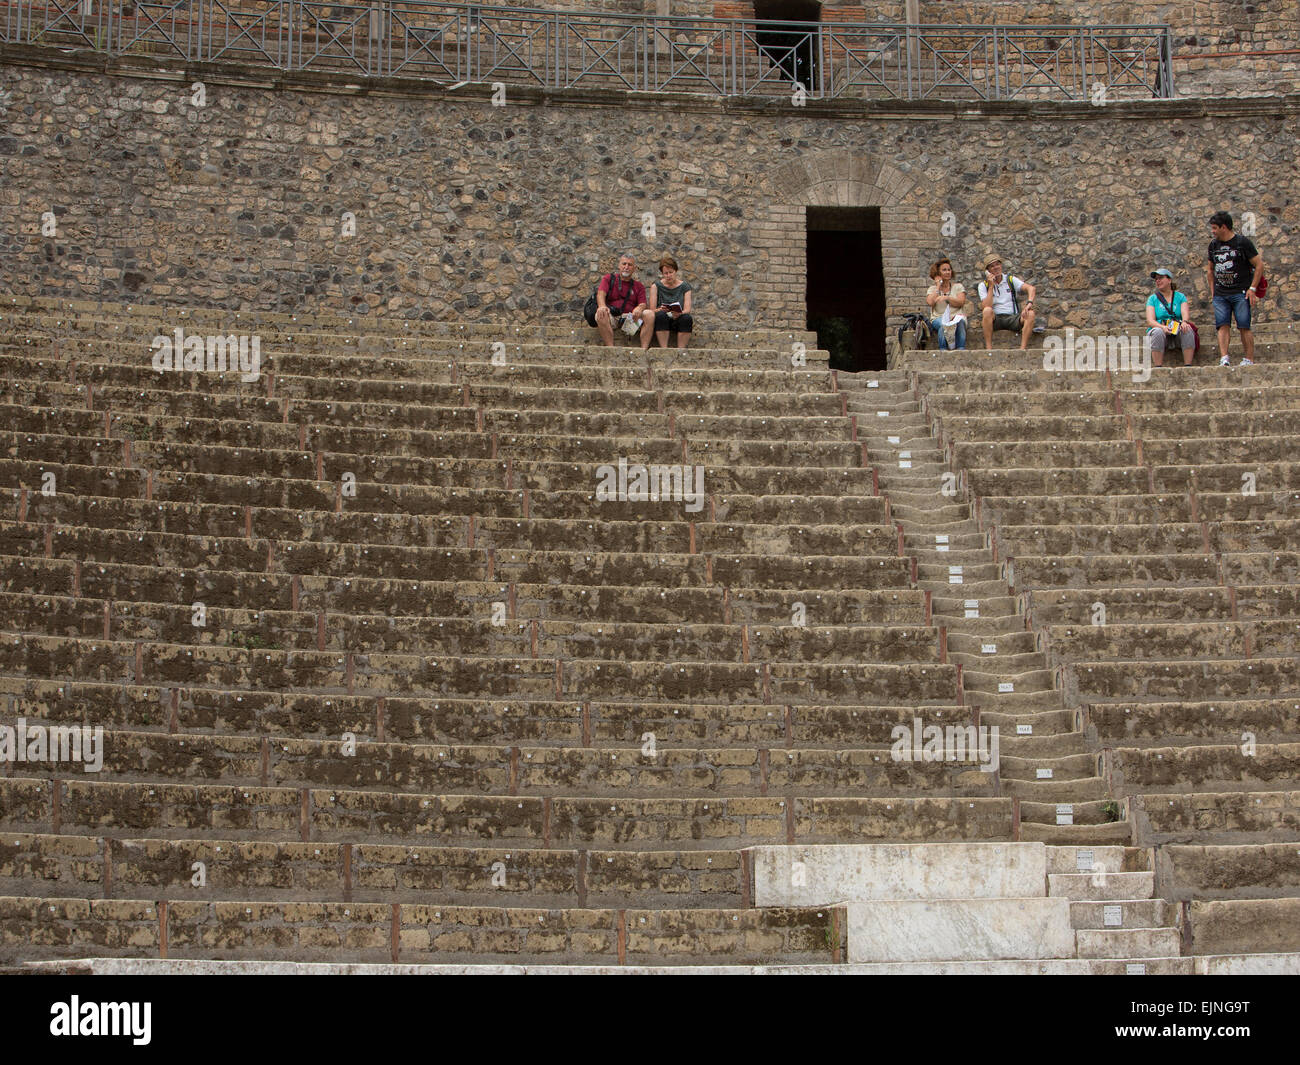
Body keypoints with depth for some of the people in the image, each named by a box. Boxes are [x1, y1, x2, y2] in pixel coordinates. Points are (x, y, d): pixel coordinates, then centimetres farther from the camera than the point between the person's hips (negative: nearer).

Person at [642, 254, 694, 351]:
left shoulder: (684, 287, 9)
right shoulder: (656, 286, 7)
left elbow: (687, 309, -2)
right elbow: (652, 309, -1)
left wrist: (679, 313, -26)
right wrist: (660, 310, -25)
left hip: (678, 320, 1)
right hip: (661, 321, -1)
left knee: (687, 318, -33)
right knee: (661, 315, -36)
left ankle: (681, 350, -33)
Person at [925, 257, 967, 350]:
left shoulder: (957, 286, 19)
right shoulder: (932, 289, 18)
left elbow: (961, 302, 2)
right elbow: (930, 302, -4)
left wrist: (946, 298, -9)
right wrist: (938, 286, 5)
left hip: (955, 317, 0)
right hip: (938, 318, 0)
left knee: (960, 322, -36)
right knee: (943, 324, -37)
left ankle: (961, 349, -48)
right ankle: (943, 350, -47)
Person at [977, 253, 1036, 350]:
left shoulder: (1011, 280, 11)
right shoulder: (983, 285, 7)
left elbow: (1030, 288, -6)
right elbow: (986, 307, -9)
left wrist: (1029, 303, -26)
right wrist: (991, 286, -10)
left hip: (1013, 318, 2)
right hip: (995, 319, -2)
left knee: (1030, 313, -27)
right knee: (987, 311, -34)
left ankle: (1023, 349, -36)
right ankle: (989, 349, -37)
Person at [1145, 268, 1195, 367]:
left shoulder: (1180, 297, 14)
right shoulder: (1152, 299, 11)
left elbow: (1185, 313, -3)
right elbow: (1150, 321, -3)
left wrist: (1184, 322, -29)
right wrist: (1163, 327, -25)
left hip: (1177, 334, 1)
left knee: (1187, 330, -31)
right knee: (1158, 332, -35)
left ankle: (1188, 366, -34)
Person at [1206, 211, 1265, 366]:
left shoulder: (1242, 242, -3)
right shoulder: (1213, 245, 13)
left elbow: (1259, 265, -2)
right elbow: (1210, 269, 24)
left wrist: (1252, 288, -8)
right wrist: (1212, 290, 14)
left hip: (1240, 293, -4)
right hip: (1220, 294, 4)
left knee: (1244, 327, -7)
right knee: (1223, 325, -9)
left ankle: (1249, 360, -3)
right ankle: (1224, 358, -17)